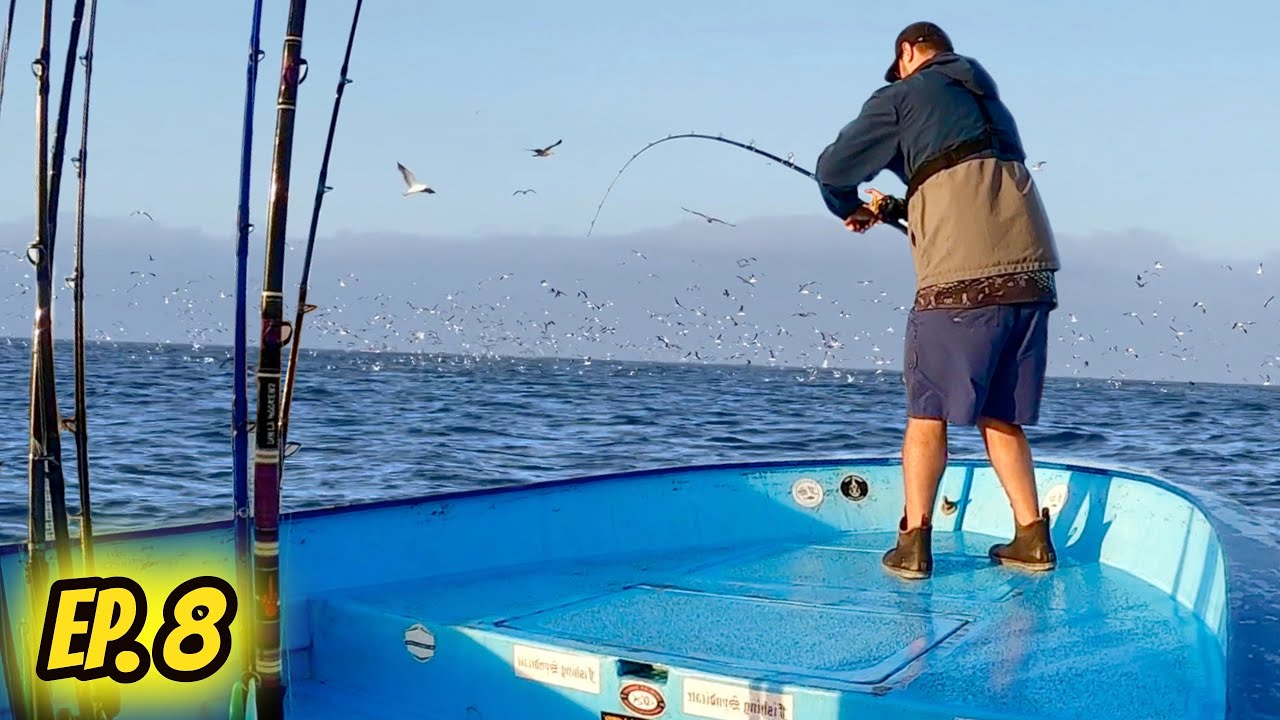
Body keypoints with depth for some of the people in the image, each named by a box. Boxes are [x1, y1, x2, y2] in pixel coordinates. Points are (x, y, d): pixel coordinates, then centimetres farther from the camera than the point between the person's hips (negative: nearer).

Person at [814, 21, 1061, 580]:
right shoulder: (992, 105, 30)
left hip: (961, 276, -6)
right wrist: (893, 209, 43)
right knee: (1000, 414, 15)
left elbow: (832, 170, 8)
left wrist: (851, 209, 29)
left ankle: (914, 545, 4)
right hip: (1031, 272, 6)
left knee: (928, 414, 3)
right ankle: (1031, 538, 14)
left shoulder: (902, 97, 9)